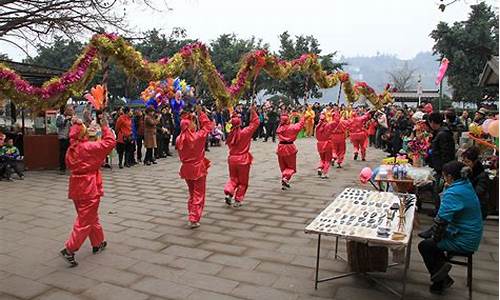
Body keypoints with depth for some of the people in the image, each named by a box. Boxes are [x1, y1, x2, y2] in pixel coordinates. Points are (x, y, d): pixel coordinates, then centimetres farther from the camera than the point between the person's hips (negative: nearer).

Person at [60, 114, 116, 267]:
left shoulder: (71, 149, 5)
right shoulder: (89, 147, -15)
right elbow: (110, 142, -12)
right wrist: (105, 128, -2)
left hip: (76, 188, 8)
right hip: (89, 189, -8)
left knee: (91, 216, 20)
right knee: (84, 221, -1)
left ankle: (98, 243, 33)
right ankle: (69, 249, -6)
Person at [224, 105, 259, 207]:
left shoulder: (230, 134, -3)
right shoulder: (245, 132, -15)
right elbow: (255, 123, -9)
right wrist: (253, 112, -3)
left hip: (232, 159, 4)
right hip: (243, 159, -4)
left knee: (233, 178, 21)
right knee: (243, 181, 12)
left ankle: (228, 193, -1)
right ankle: (237, 200, 13)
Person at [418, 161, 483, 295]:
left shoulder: (452, 193, -27)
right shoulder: (467, 185, 1)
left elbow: (441, 220, -26)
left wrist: (435, 238, -12)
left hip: (463, 242, -9)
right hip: (472, 236, 9)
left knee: (424, 246, 4)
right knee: (431, 240, 20)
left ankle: (440, 282, 15)